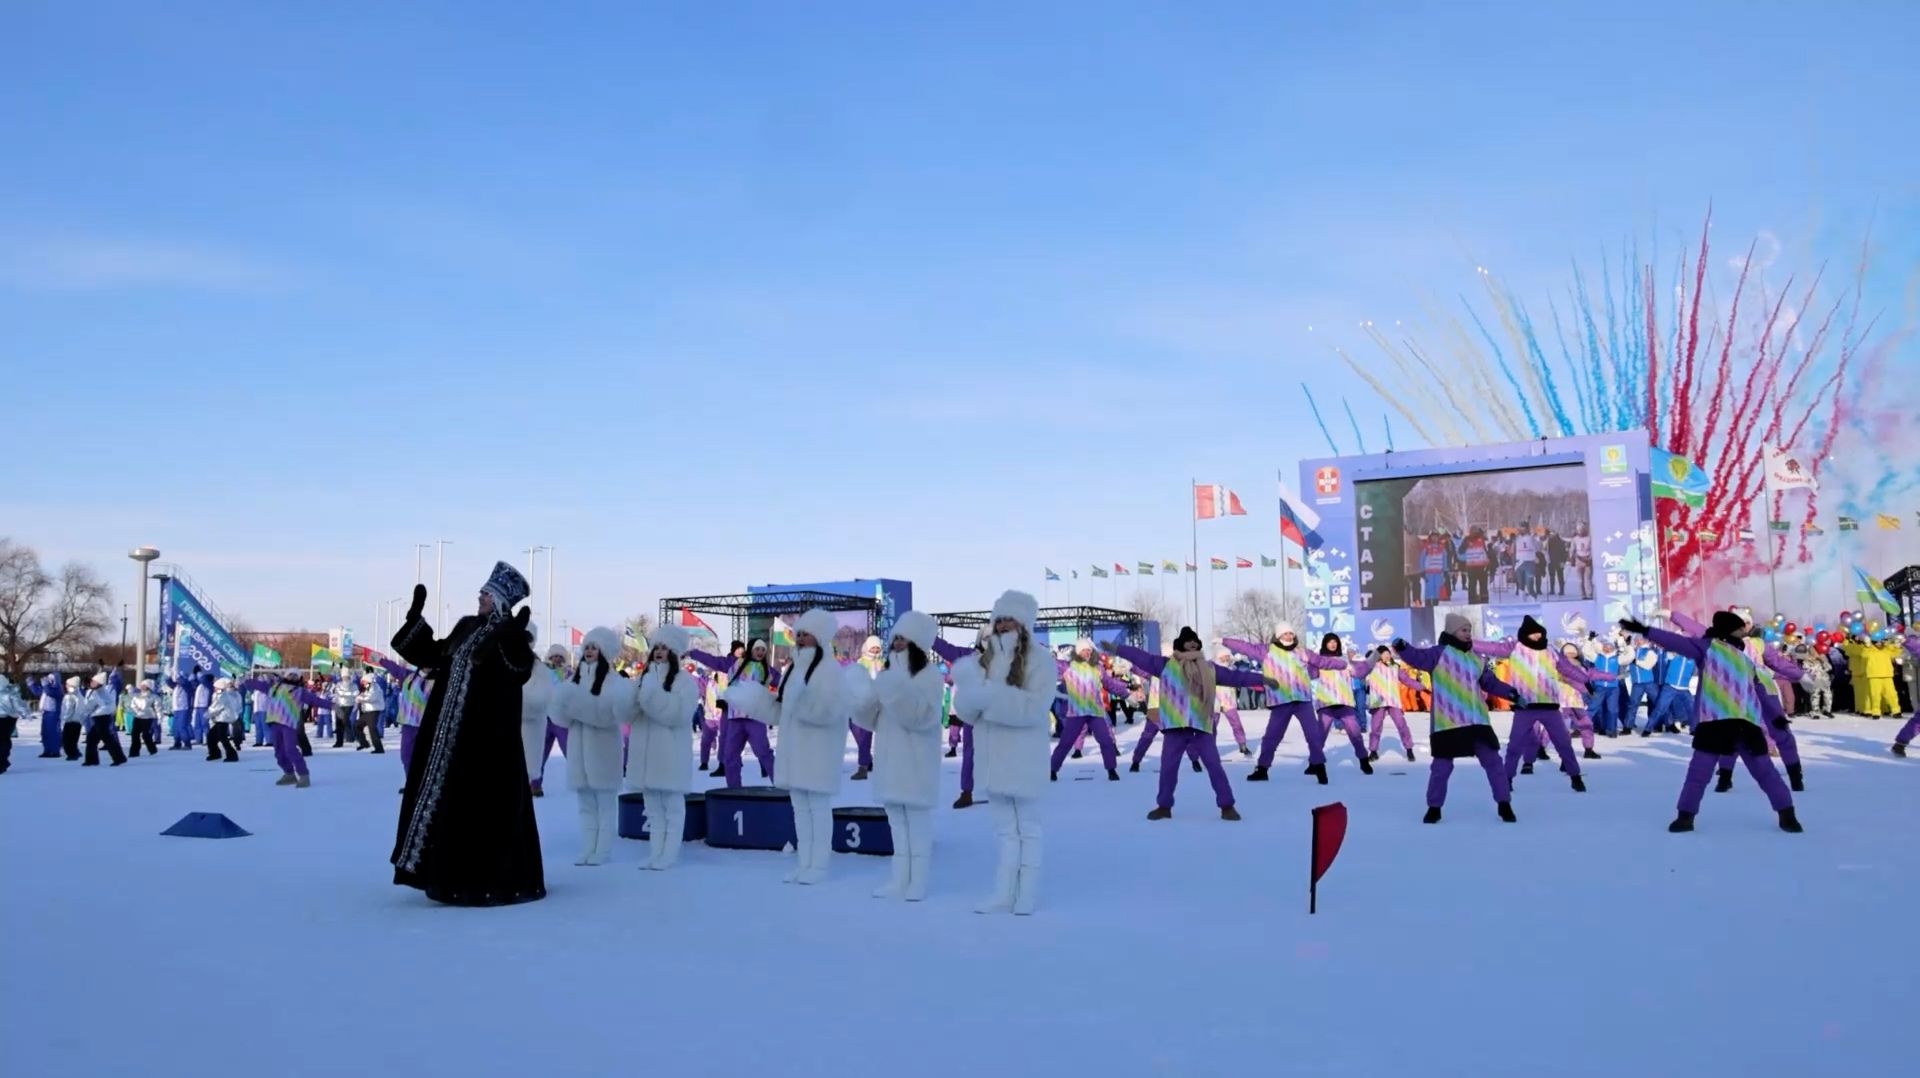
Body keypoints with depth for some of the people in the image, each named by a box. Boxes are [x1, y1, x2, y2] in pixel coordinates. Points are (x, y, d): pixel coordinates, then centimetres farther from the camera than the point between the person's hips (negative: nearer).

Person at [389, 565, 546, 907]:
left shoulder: (511, 635, -10)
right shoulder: (466, 627, 13)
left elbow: (520, 671, -27)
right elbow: (433, 656, 21)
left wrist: (515, 640, -43)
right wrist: (417, 617, 16)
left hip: (488, 734, -8)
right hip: (450, 733, 8)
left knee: (482, 803, -6)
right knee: (446, 799, 12)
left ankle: (490, 879, 2)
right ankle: (452, 875, 22)